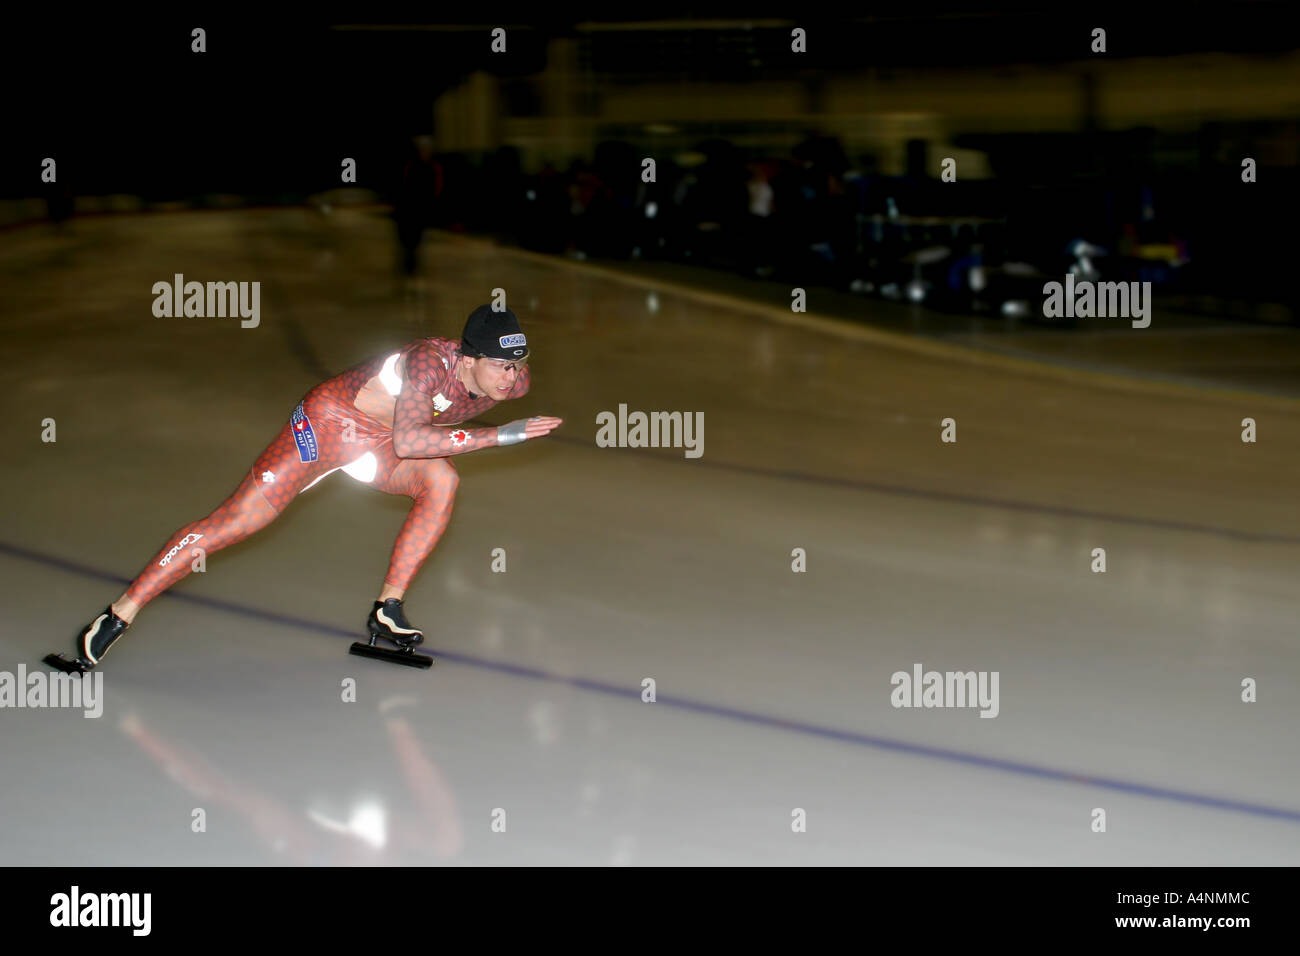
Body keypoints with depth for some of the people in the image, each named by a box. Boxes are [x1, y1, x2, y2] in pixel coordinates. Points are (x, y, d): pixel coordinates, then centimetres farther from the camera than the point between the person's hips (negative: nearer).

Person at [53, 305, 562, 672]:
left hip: (378, 443, 7)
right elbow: (407, 440, -47)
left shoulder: (514, 381, -13)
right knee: (233, 523, -11)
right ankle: (115, 619, -6)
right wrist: (498, 435, -47)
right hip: (327, 421, -7)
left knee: (442, 480, -18)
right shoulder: (432, 360, -34)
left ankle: (388, 610, -8)